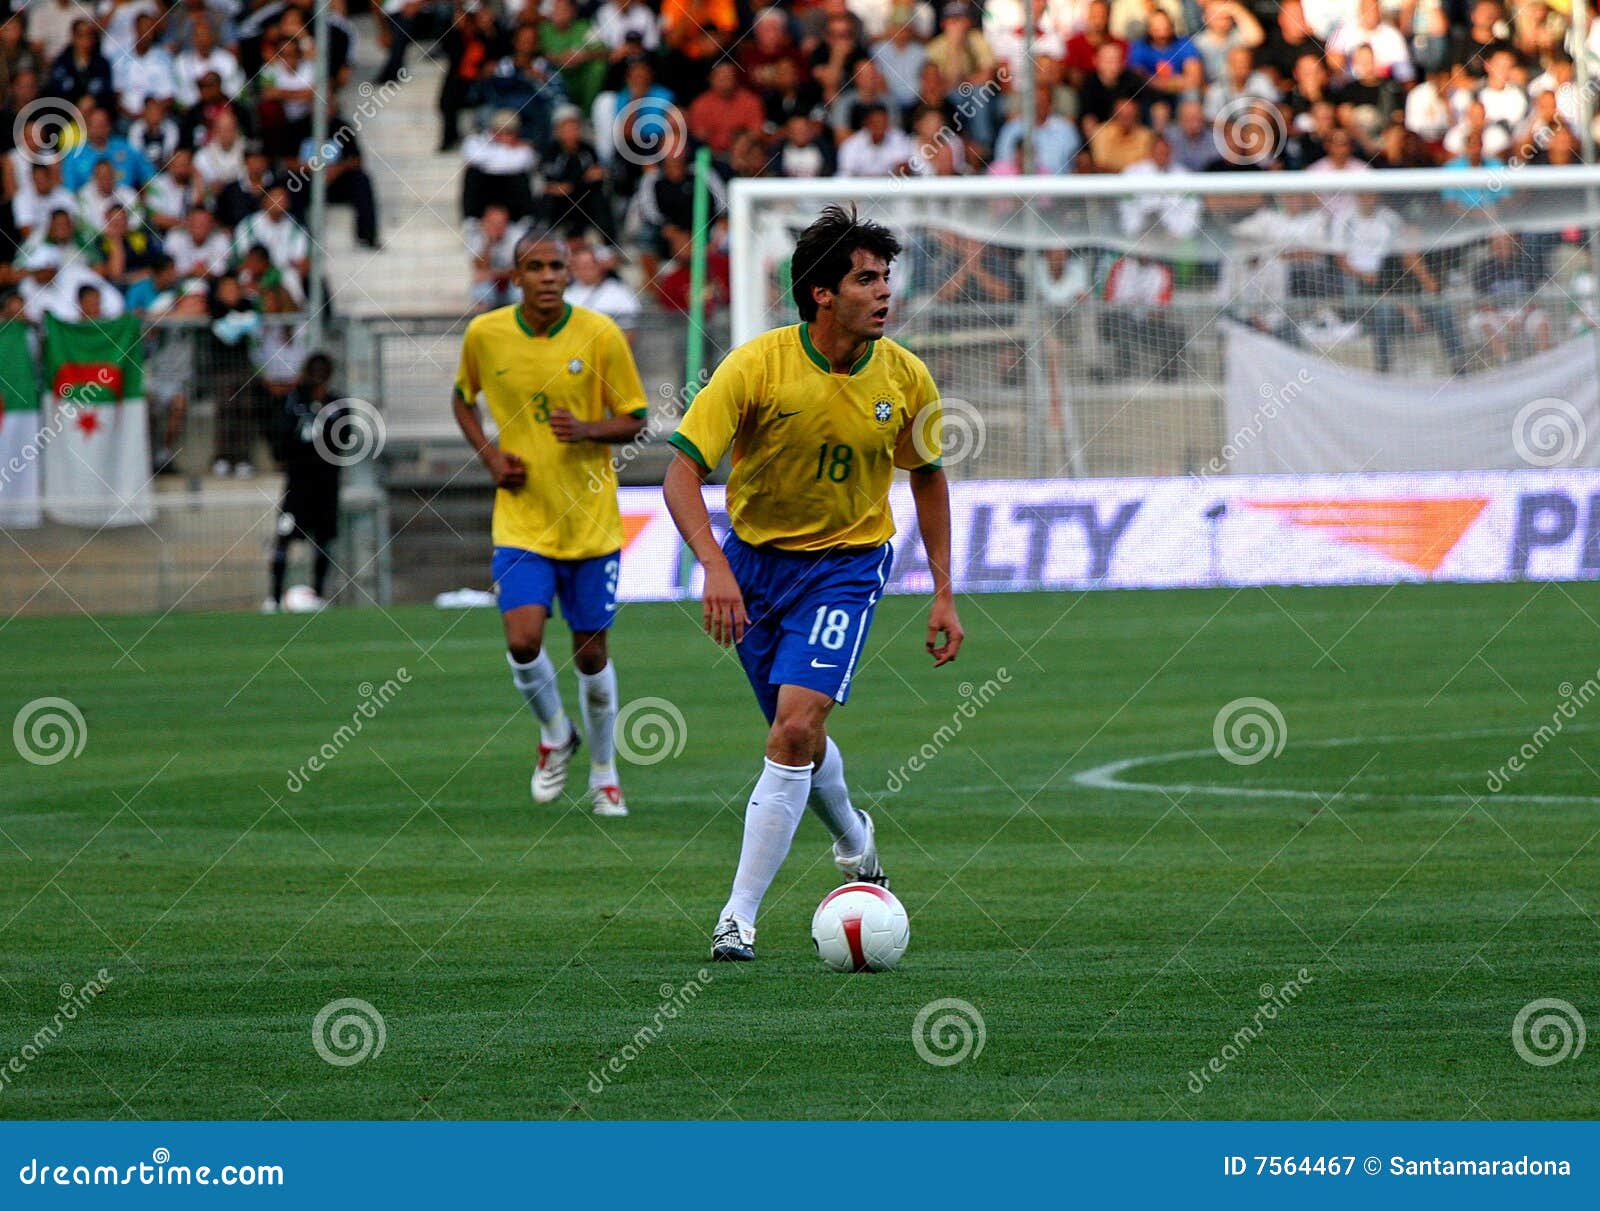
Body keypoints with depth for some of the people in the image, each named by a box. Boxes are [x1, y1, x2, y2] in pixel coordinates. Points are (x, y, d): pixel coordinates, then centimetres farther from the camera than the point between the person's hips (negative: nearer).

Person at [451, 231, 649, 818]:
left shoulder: (600, 335, -7)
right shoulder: (485, 334, -2)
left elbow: (634, 420, 0)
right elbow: (463, 399, 16)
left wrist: (586, 430, -20)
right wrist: (489, 454, -1)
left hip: (591, 520, 0)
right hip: (521, 520, 0)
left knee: (591, 653, 6)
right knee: (523, 641, -15)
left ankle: (603, 772, 27)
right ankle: (554, 734, 15)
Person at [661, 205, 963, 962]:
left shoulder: (905, 379, -10)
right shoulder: (758, 366, -19)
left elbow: (927, 476, 8)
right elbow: (682, 472, -21)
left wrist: (943, 594, 5)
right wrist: (715, 567, -36)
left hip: (846, 565, -1)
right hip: (756, 558, 1)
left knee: (795, 727, -19)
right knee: (797, 735, 14)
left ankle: (739, 918, -14)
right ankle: (854, 842, 48)